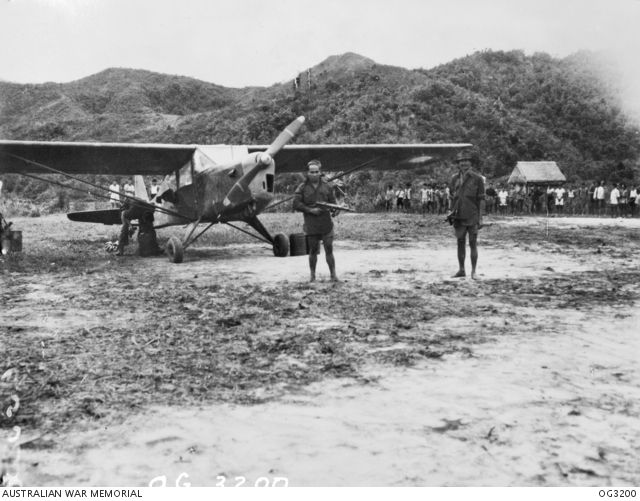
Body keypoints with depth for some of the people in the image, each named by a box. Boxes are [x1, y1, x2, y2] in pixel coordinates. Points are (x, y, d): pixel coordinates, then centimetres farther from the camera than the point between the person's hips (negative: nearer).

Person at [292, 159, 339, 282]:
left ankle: (333, 274, 6)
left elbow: (333, 202, 7)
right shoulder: (302, 188, 2)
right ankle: (312, 275, 20)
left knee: (329, 249, -2)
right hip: (311, 225, 0)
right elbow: (296, 204, -4)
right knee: (313, 250, 8)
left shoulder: (328, 186, 7)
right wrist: (310, 210, -13)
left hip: (326, 224, 0)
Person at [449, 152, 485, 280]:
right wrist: (451, 213, 8)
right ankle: (461, 270, 17)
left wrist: (480, 218, -7)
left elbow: (481, 199, -3)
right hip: (458, 217, 3)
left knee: (473, 243, 0)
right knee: (460, 243, 8)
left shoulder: (477, 178, -2)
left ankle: (473, 271, 7)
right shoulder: (455, 178, 8)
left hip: (472, 217, -3)